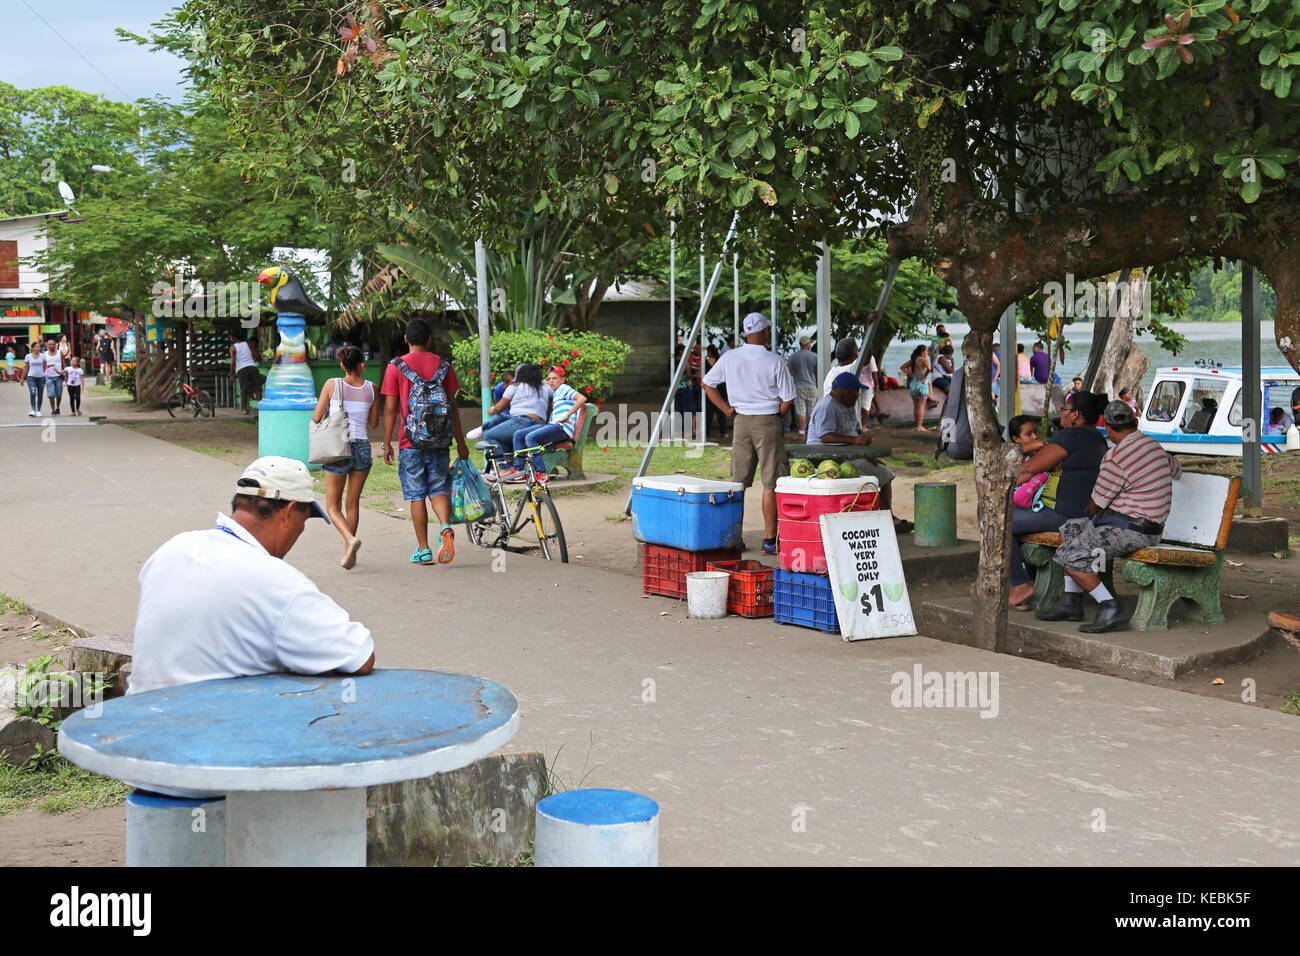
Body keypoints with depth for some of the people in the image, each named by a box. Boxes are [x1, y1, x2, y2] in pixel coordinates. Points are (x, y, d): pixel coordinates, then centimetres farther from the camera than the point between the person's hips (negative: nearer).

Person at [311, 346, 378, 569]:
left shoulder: (332, 385, -5)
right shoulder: (371, 388, 0)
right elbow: (374, 423, 8)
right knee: (353, 503, 15)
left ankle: (350, 539, -18)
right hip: (362, 447, 2)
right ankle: (348, 551, 17)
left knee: (333, 505, 7)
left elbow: (317, 418, -2)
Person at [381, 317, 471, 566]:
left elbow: (390, 408, -3)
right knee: (439, 488, 11)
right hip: (439, 442, 2)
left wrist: (387, 443, 3)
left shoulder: (396, 367, -1)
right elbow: (453, 406, 5)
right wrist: (460, 442, 10)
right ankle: (445, 527, -16)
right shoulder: (443, 365, 4)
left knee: (416, 495, 5)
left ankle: (423, 549, 7)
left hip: (411, 443, -2)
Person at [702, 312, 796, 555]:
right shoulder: (774, 361, -10)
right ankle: (769, 540, 1)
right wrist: (776, 414, 9)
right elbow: (788, 400, -9)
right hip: (768, 422, -4)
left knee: (738, 481, 11)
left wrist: (727, 408, 11)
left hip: (741, 421, 4)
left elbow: (707, 383, 11)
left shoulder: (730, 358, 1)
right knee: (771, 483, 1)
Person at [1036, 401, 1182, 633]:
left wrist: (1092, 515, 16)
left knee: (1069, 555, -13)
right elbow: (1176, 470, 33)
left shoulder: (1116, 457, -20)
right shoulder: (1154, 446, 8)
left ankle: (1110, 610, -14)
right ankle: (1070, 604, 14)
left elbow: (1096, 504, -8)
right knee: (1069, 529, 16)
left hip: (1129, 530, -10)